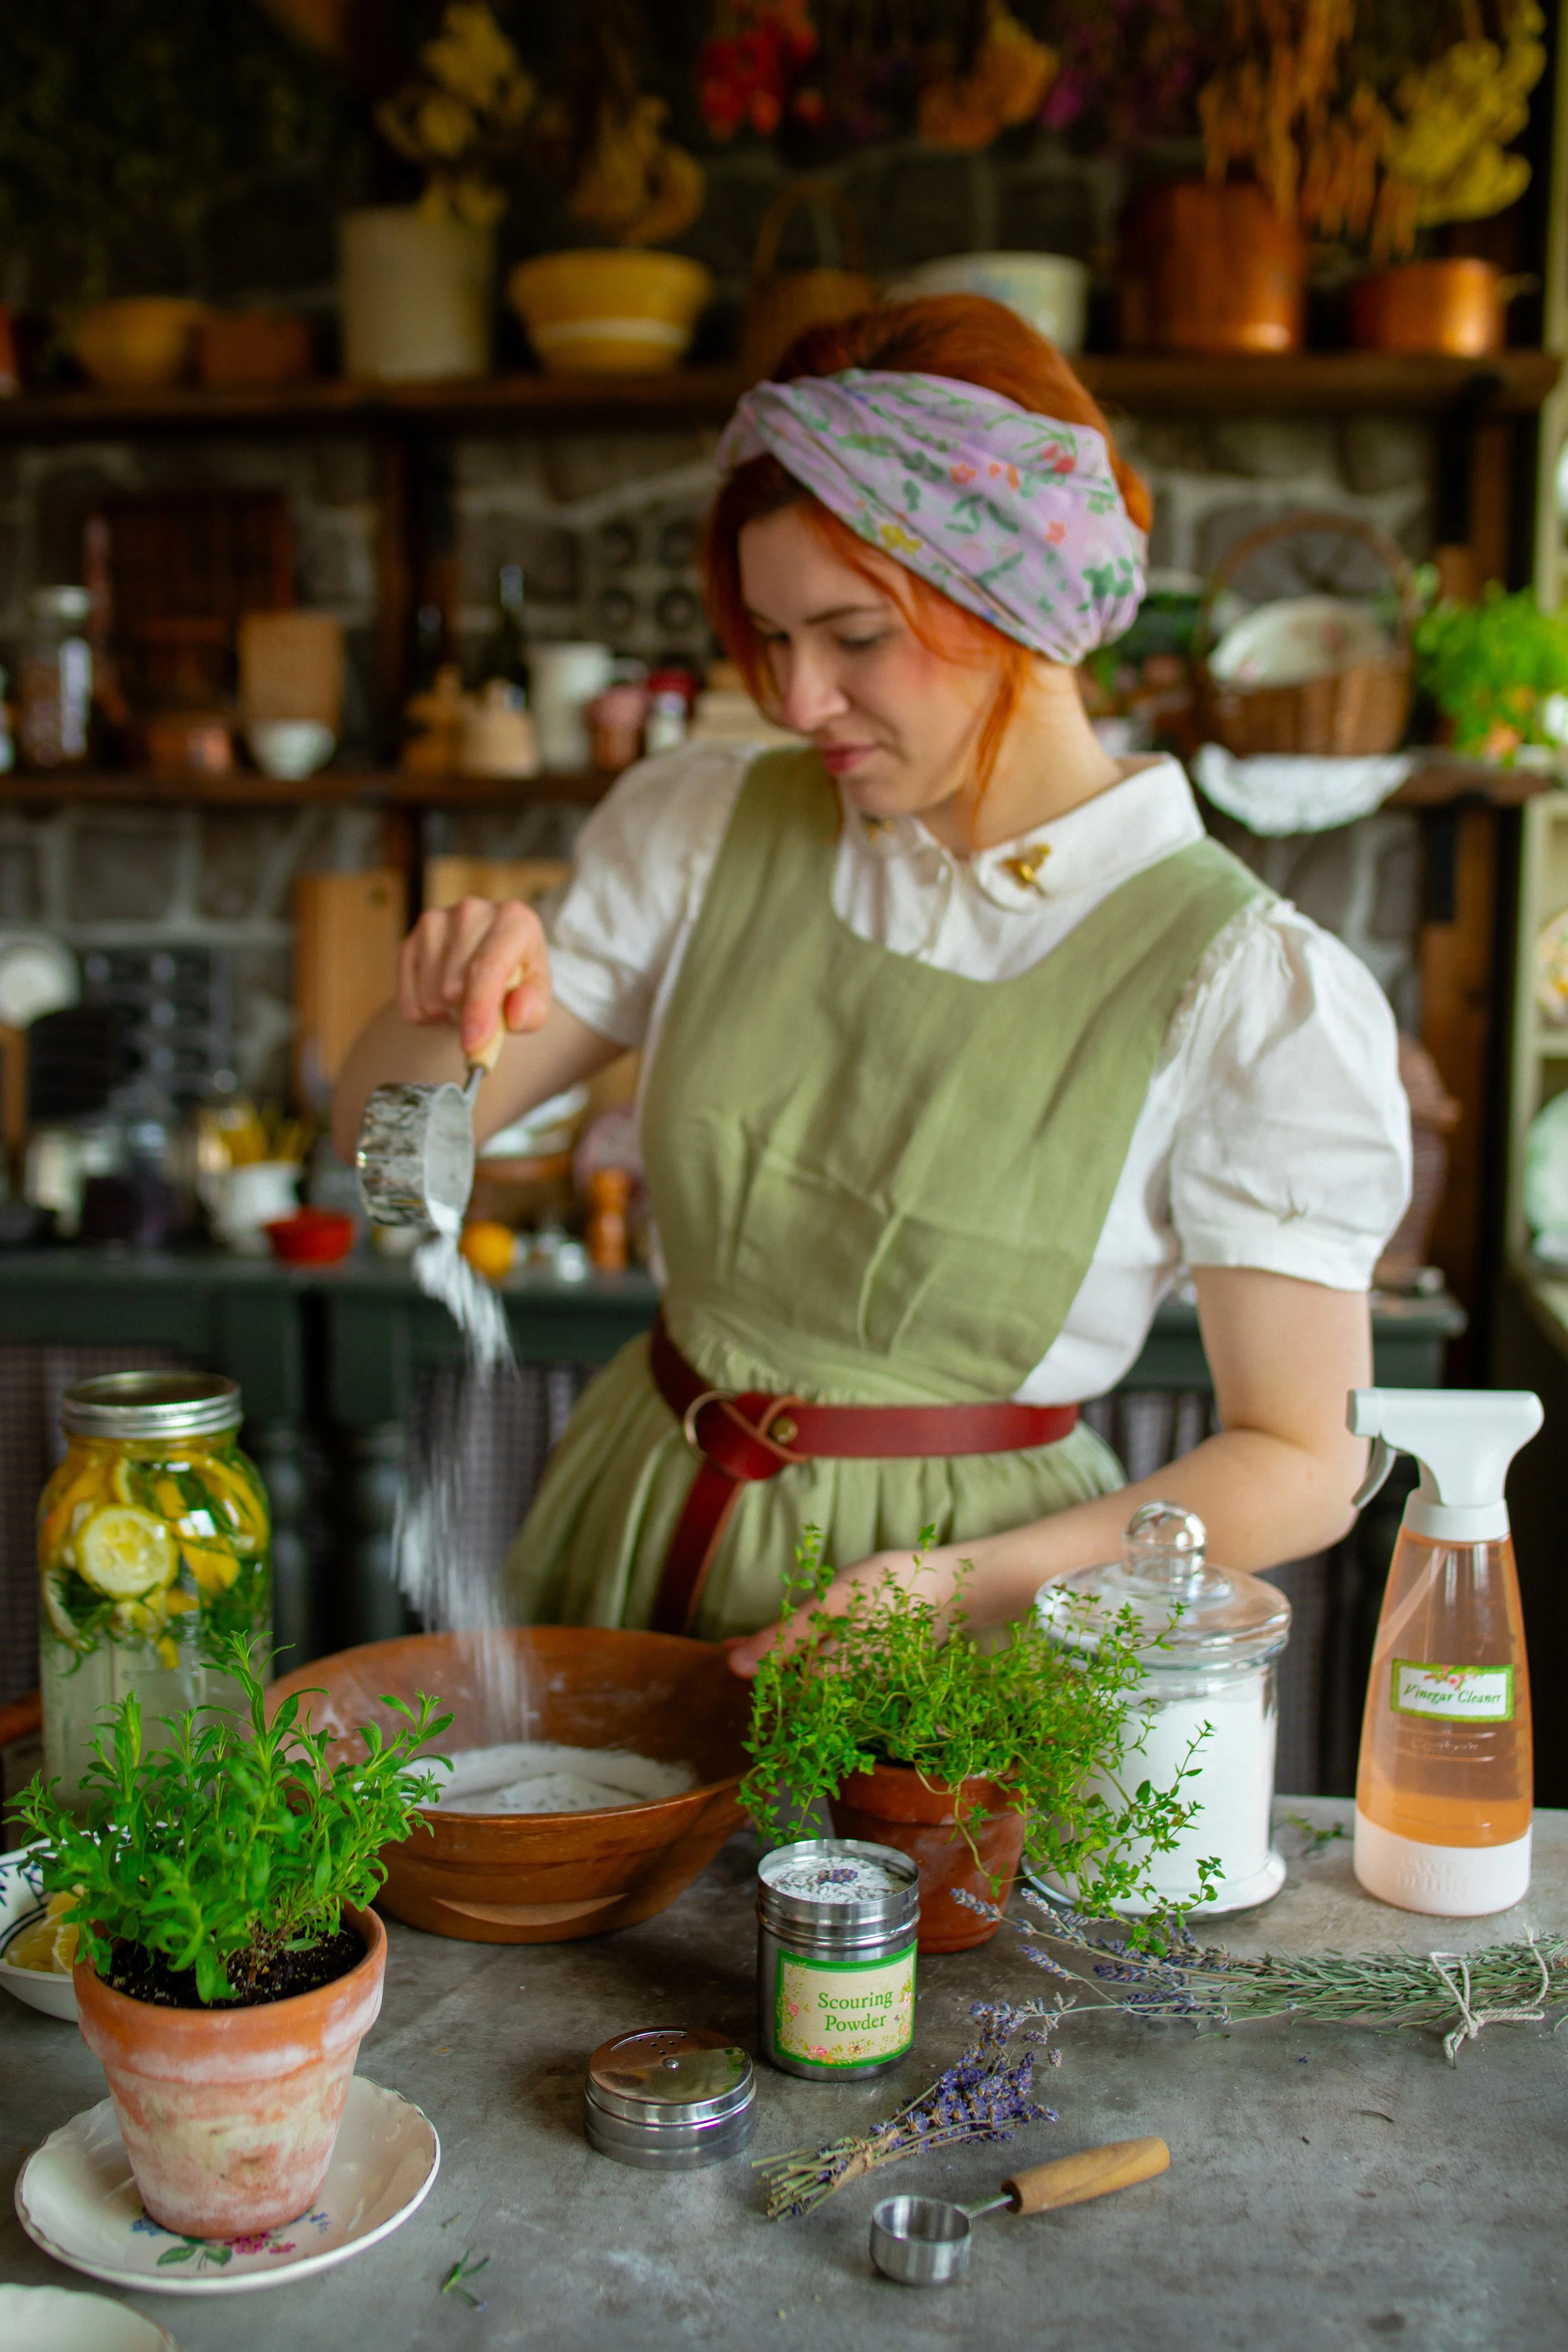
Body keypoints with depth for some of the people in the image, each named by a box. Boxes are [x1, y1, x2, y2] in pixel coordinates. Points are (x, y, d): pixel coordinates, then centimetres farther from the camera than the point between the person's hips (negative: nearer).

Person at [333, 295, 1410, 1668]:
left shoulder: (1260, 992, -13)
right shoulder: (701, 830, 0)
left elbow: (1303, 1465, -9)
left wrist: (976, 1586, -22)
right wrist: (450, 1007, -16)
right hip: (636, 1550, 3)